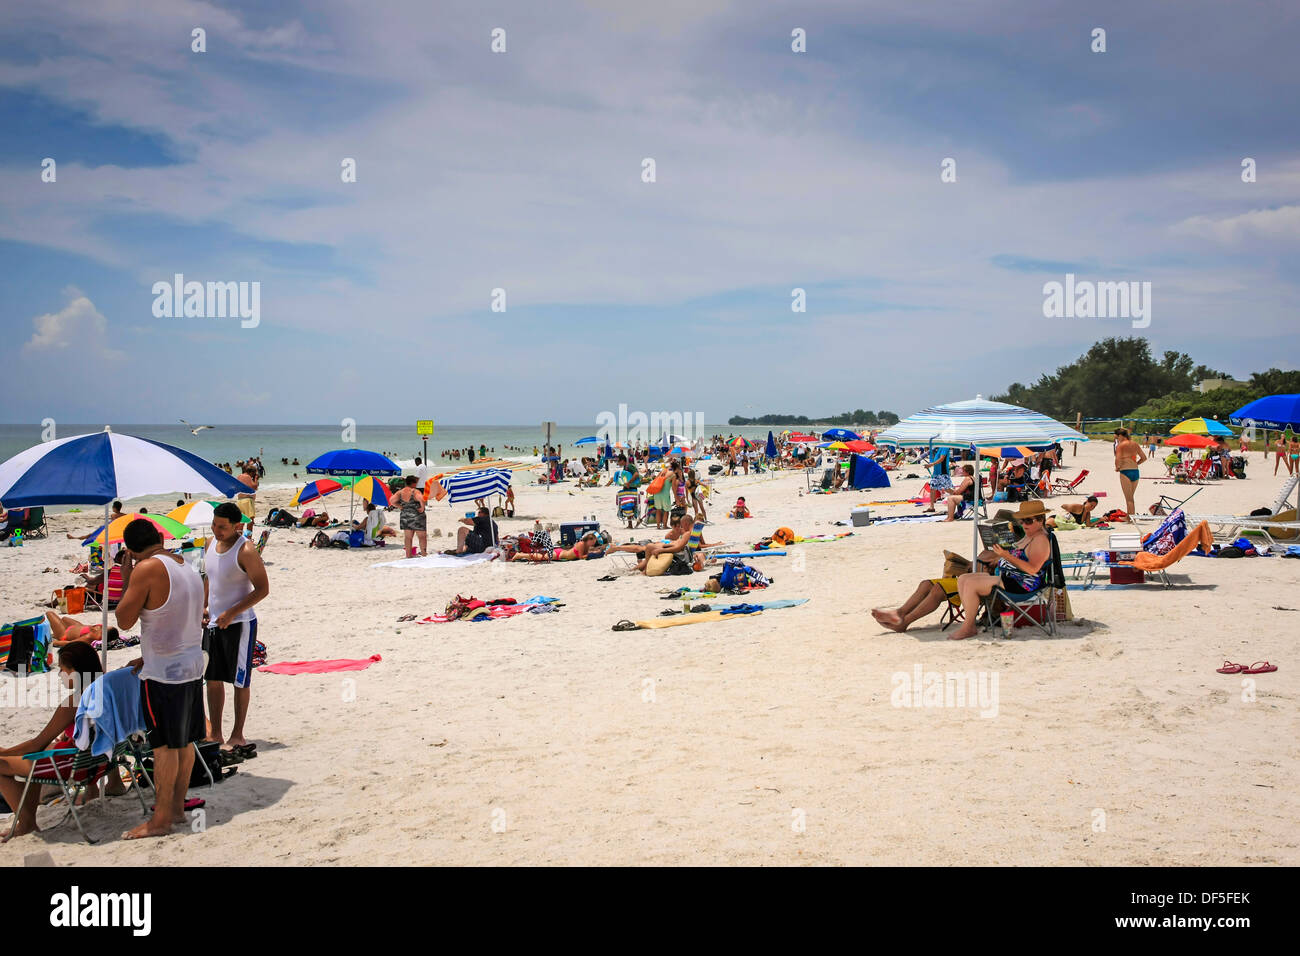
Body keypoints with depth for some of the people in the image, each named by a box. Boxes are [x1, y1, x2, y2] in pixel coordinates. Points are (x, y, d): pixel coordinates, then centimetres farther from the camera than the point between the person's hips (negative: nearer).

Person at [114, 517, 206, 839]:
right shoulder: (188, 569, 10)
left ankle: (161, 819, 5)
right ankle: (178, 807, 23)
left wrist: (126, 579, -3)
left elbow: (124, 621, -11)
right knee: (184, 741, 14)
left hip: (163, 672, -8)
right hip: (192, 665, 8)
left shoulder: (147, 569, -16)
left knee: (164, 744, -2)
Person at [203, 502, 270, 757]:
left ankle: (238, 736, 11)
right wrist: (203, 606, 8)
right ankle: (215, 734, 20)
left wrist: (232, 613, -22)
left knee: (239, 681, 2)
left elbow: (263, 588, -17)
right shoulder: (211, 543, 6)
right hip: (213, 622, 7)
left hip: (239, 623, -7)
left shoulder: (246, 551, -16)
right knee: (212, 679, 10)